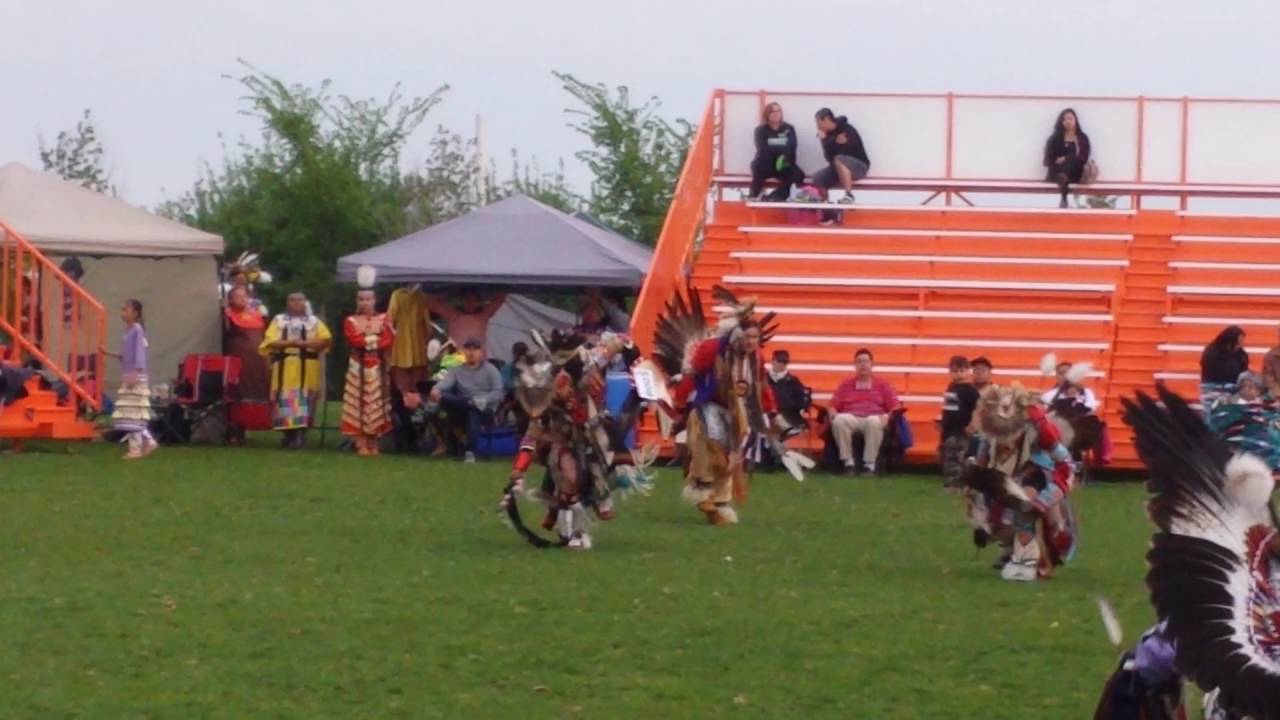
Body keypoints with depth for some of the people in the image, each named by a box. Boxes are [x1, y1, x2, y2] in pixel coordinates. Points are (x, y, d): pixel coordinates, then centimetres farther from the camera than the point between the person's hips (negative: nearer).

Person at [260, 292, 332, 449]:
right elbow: (270, 342, -1)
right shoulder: (279, 320, 10)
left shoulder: (314, 321, 12)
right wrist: (289, 343, -15)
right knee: (285, 401, -2)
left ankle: (301, 434, -9)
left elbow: (326, 339, 0)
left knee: (304, 400, -7)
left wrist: (305, 344, -11)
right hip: (285, 366, 0)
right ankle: (288, 434, 4)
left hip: (307, 367, 0)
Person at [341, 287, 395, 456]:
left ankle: (373, 445, 7)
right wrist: (375, 339, -10)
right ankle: (361, 445, -7)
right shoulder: (351, 321, 4)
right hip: (358, 367, -2)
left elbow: (389, 340, -5)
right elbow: (353, 340, -12)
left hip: (378, 367, 2)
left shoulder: (382, 319, 8)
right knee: (358, 404, -7)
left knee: (376, 404, 2)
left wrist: (366, 341, -13)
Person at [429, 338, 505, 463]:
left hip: (485, 411, -2)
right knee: (444, 398, -26)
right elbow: (446, 382, -2)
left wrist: (483, 399, -22)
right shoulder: (457, 370, 18)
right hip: (462, 413, 2)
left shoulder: (490, 370, 10)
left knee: (474, 413, -40)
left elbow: (498, 393, -2)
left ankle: (470, 452, -46)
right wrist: (436, 389, -26)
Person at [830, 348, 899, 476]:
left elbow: (895, 408, 10)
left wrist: (887, 418, -12)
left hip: (874, 419, -1)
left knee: (874, 422, -40)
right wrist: (834, 415, -7)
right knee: (839, 420, -36)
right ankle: (848, 463, -29)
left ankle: (869, 465, -34)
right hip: (851, 419, 1)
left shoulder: (883, 385, 18)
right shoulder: (845, 385, 22)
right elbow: (833, 407, 17)